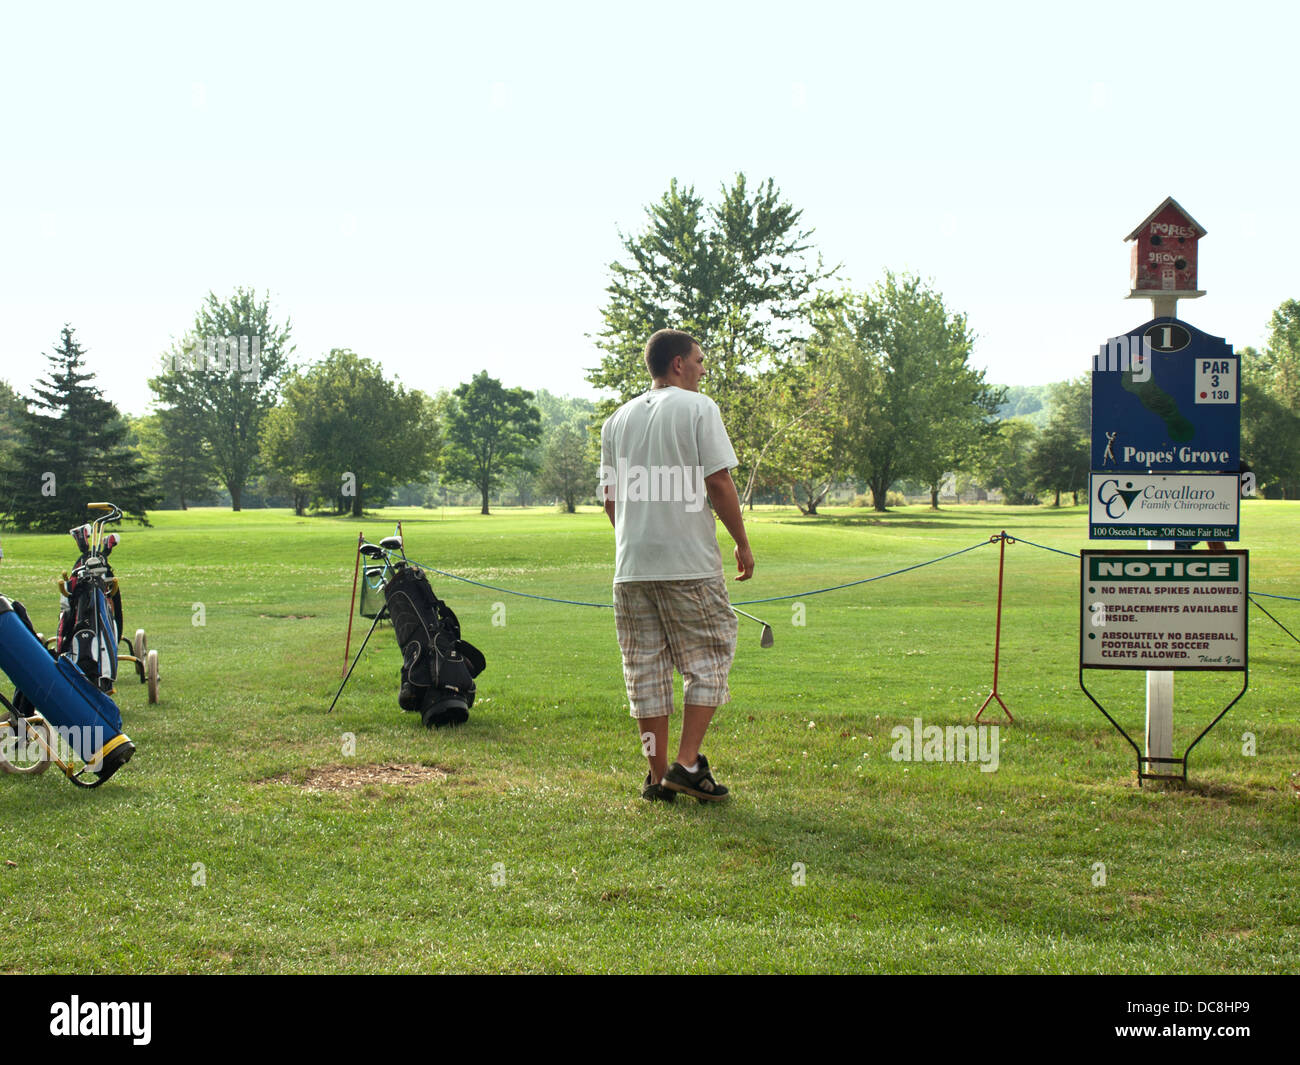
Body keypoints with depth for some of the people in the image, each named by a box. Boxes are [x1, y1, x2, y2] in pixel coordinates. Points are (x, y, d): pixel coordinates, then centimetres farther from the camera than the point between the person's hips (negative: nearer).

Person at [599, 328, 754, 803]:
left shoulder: (618, 418, 14)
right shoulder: (698, 408, -3)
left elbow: (610, 496, 16)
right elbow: (718, 483, -8)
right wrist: (743, 543, 0)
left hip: (631, 566, 5)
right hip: (690, 561, -5)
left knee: (646, 670, 8)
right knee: (707, 659, 6)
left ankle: (658, 775, 11)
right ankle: (687, 764, -1)